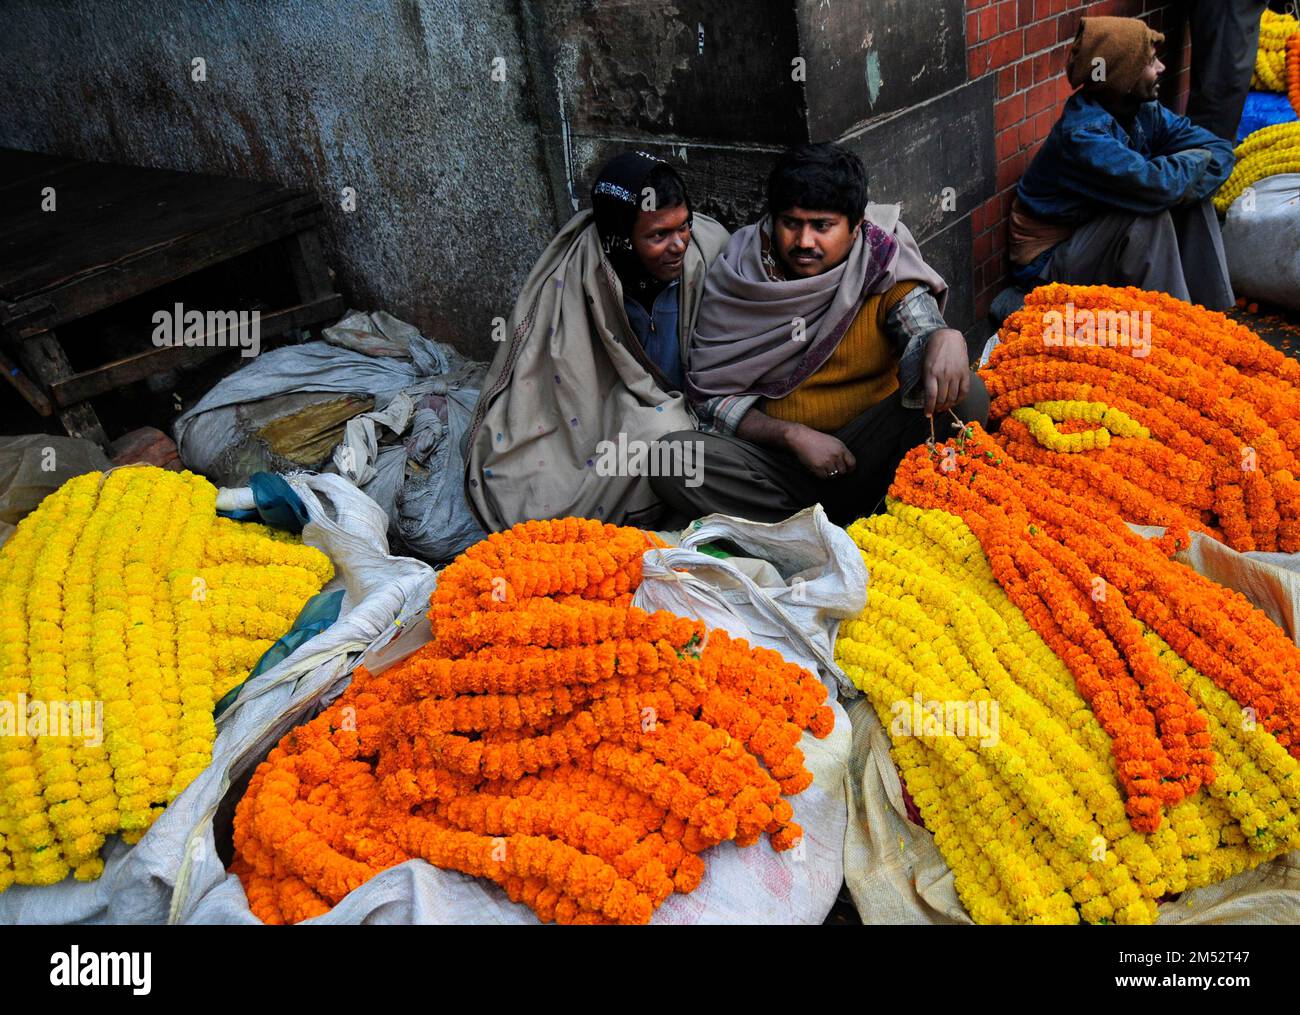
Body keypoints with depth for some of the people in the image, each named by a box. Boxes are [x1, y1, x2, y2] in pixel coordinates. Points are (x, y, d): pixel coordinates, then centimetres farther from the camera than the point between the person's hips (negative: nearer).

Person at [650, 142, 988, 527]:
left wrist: (943, 339, -45)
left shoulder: (884, 266, -2)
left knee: (966, 394, -23)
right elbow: (711, 396, -3)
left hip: (868, 453, 0)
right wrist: (792, 434, -17)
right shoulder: (736, 278, -3)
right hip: (775, 454, 0)